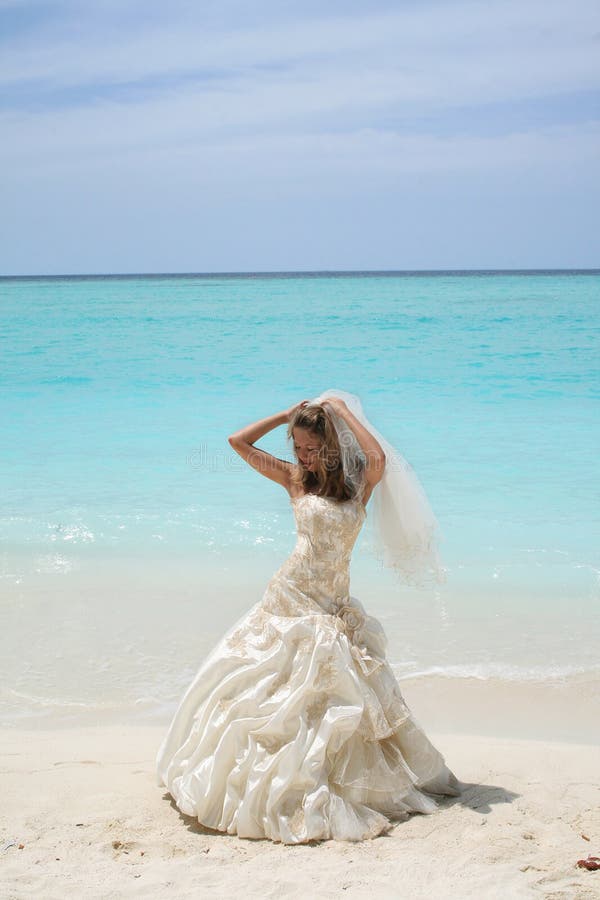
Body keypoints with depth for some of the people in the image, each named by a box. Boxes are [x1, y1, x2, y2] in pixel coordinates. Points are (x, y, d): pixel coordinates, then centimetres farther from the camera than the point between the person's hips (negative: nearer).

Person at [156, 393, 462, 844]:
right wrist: (289, 414, 2)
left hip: (334, 611, 0)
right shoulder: (295, 479, 3)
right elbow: (239, 441, 2)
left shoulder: (359, 482, 1)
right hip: (289, 599, 0)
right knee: (268, 692, 2)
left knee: (340, 701, 7)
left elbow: (378, 457, -22)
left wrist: (343, 411, -11)